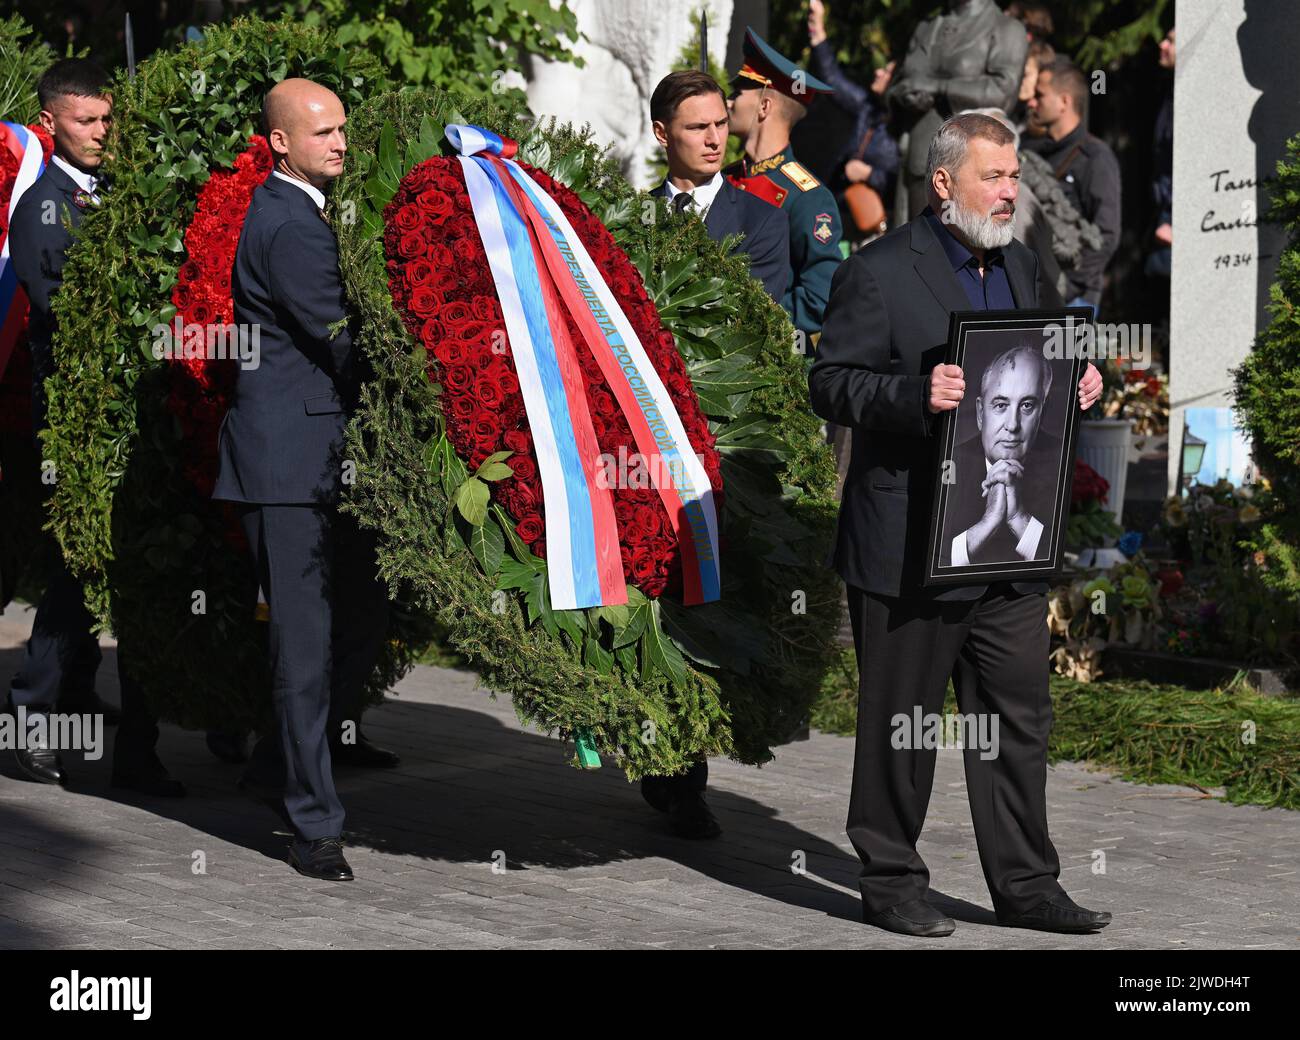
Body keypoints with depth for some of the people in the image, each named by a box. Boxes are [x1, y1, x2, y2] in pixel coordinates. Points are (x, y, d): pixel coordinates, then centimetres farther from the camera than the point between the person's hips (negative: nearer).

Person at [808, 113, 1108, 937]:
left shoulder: (1021, 265, 14)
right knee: (901, 722, 5)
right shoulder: (879, 272, -9)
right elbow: (831, 383, -12)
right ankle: (891, 882, 16)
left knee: (1021, 715, 9)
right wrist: (918, 396, -28)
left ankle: (1025, 886, 17)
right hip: (910, 549, -7)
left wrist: (1074, 388, 2)